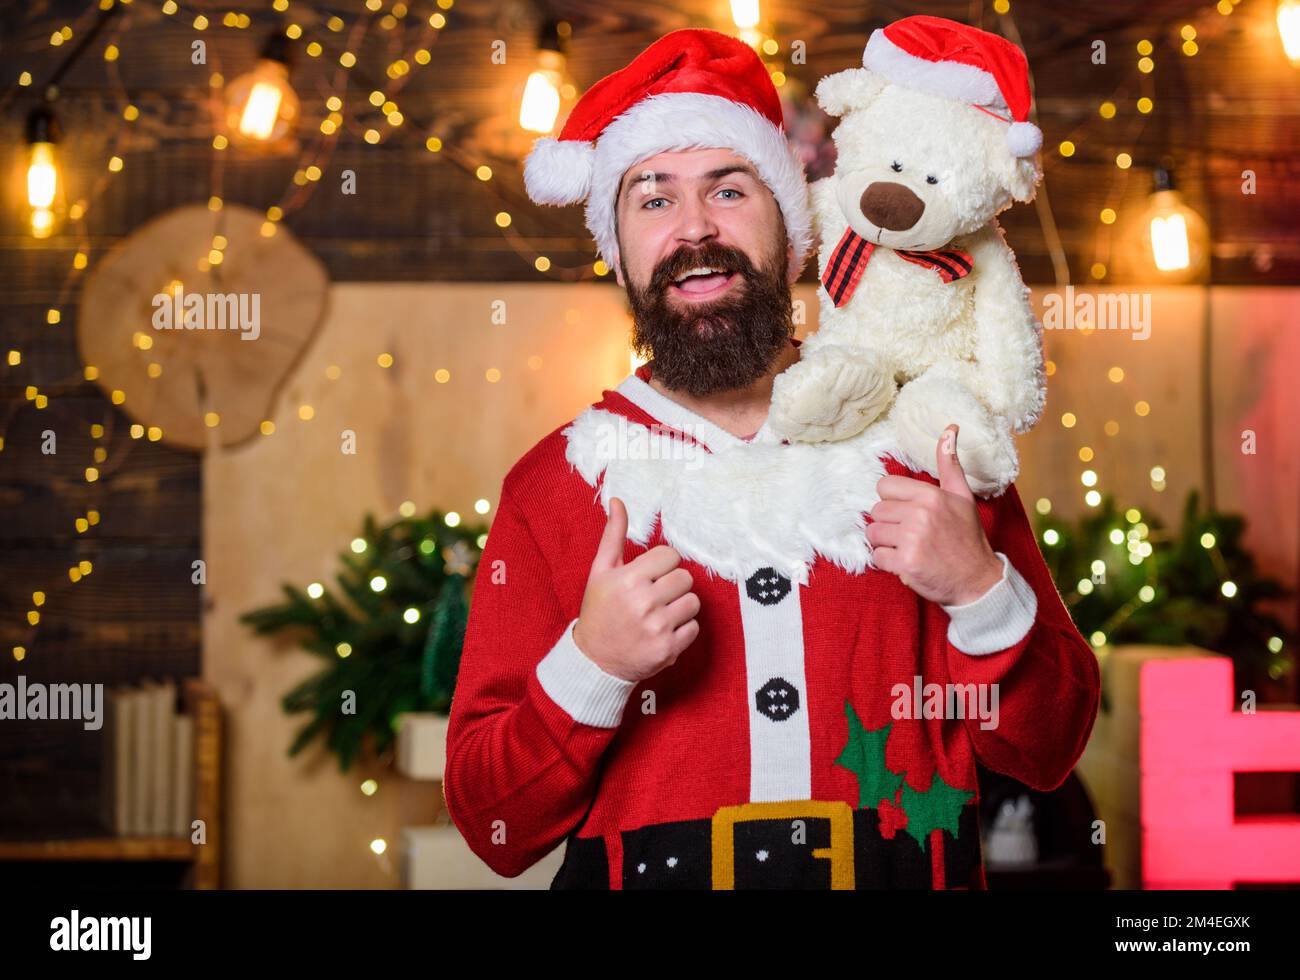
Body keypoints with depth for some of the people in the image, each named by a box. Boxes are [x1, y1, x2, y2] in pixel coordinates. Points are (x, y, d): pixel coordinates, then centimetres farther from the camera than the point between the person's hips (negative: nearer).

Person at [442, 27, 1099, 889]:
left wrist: (980, 590, -10)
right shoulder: (554, 486, 2)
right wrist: (590, 666, -14)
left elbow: (1049, 751, 5)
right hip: (649, 876, 0)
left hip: (907, 874, 1)